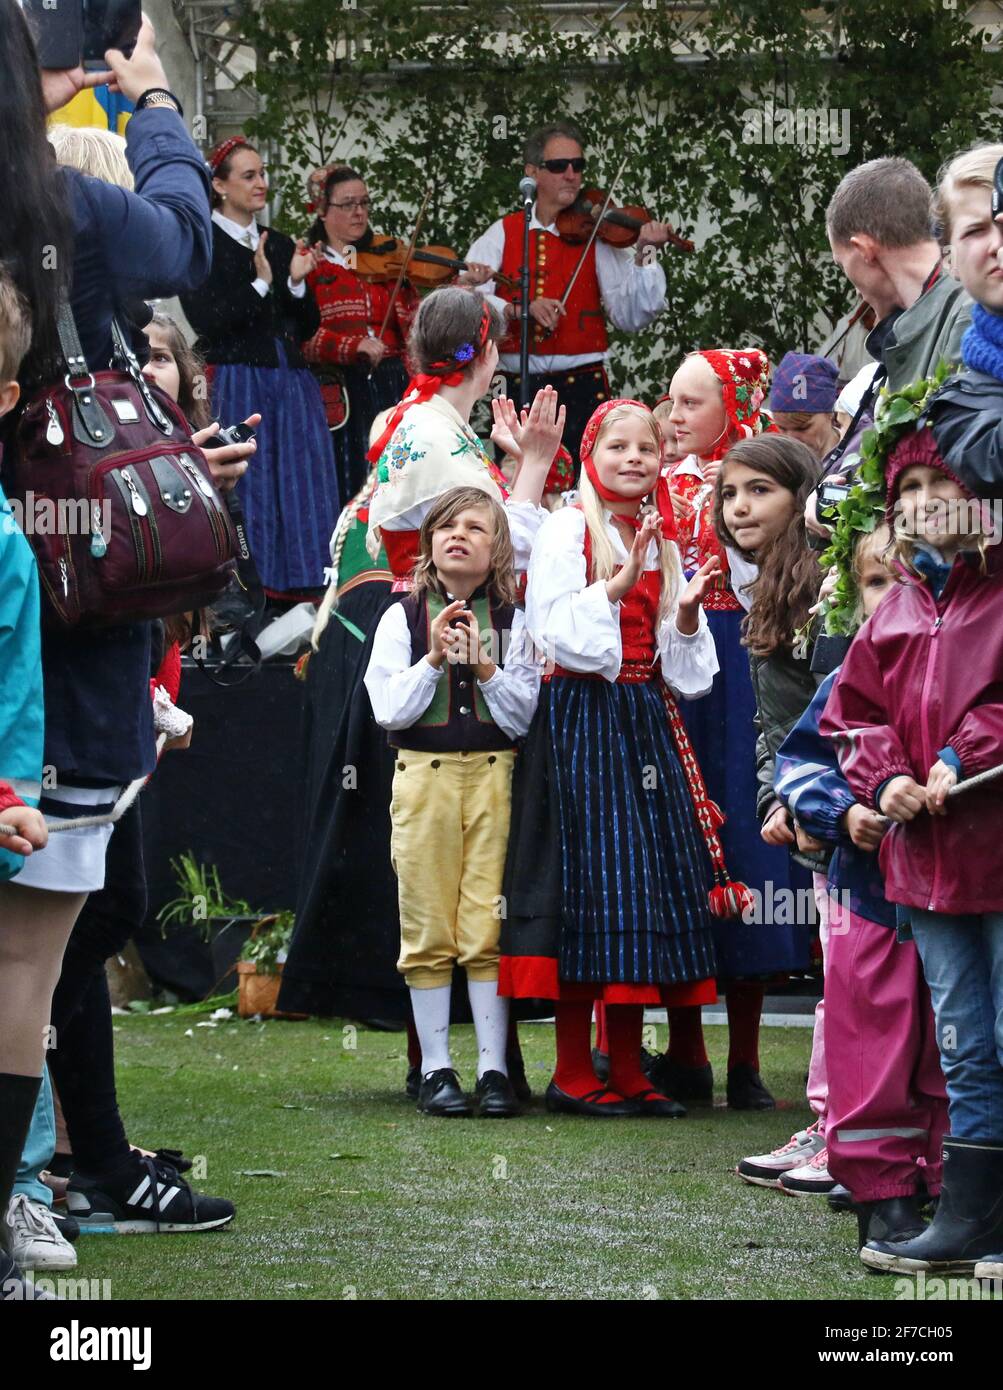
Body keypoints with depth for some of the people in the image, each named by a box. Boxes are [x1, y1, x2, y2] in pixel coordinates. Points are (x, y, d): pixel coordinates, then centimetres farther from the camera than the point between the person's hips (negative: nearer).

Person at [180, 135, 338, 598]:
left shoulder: (280, 244, 16)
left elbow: (308, 327, 14)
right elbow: (205, 320, -12)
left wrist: (296, 282, -3)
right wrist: (261, 284, -17)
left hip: (292, 383, 5)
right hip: (234, 382, -5)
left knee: (300, 488, 0)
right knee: (244, 489, -7)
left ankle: (295, 587, 4)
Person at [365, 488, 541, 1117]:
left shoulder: (513, 622, 6)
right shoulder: (403, 618, 6)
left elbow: (527, 716, 1)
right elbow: (388, 709, -2)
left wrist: (485, 667, -12)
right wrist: (435, 659, -12)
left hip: (494, 776, 0)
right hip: (424, 776, 0)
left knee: (488, 927, -3)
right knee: (429, 929, 1)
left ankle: (495, 1067, 1)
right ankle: (436, 1070, 7)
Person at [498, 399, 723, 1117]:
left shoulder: (665, 542, 15)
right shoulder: (568, 529, -3)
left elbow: (679, 663, 16)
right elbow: (556, 629, -14)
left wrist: (688, 609, -3)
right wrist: (618, 582, -21)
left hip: (644, 721, 6)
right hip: (581, 718, -6)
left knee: (645, 881, 4)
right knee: (587, 878, -8)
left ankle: (627, 1066, 9)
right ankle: (573, 1070, -3)